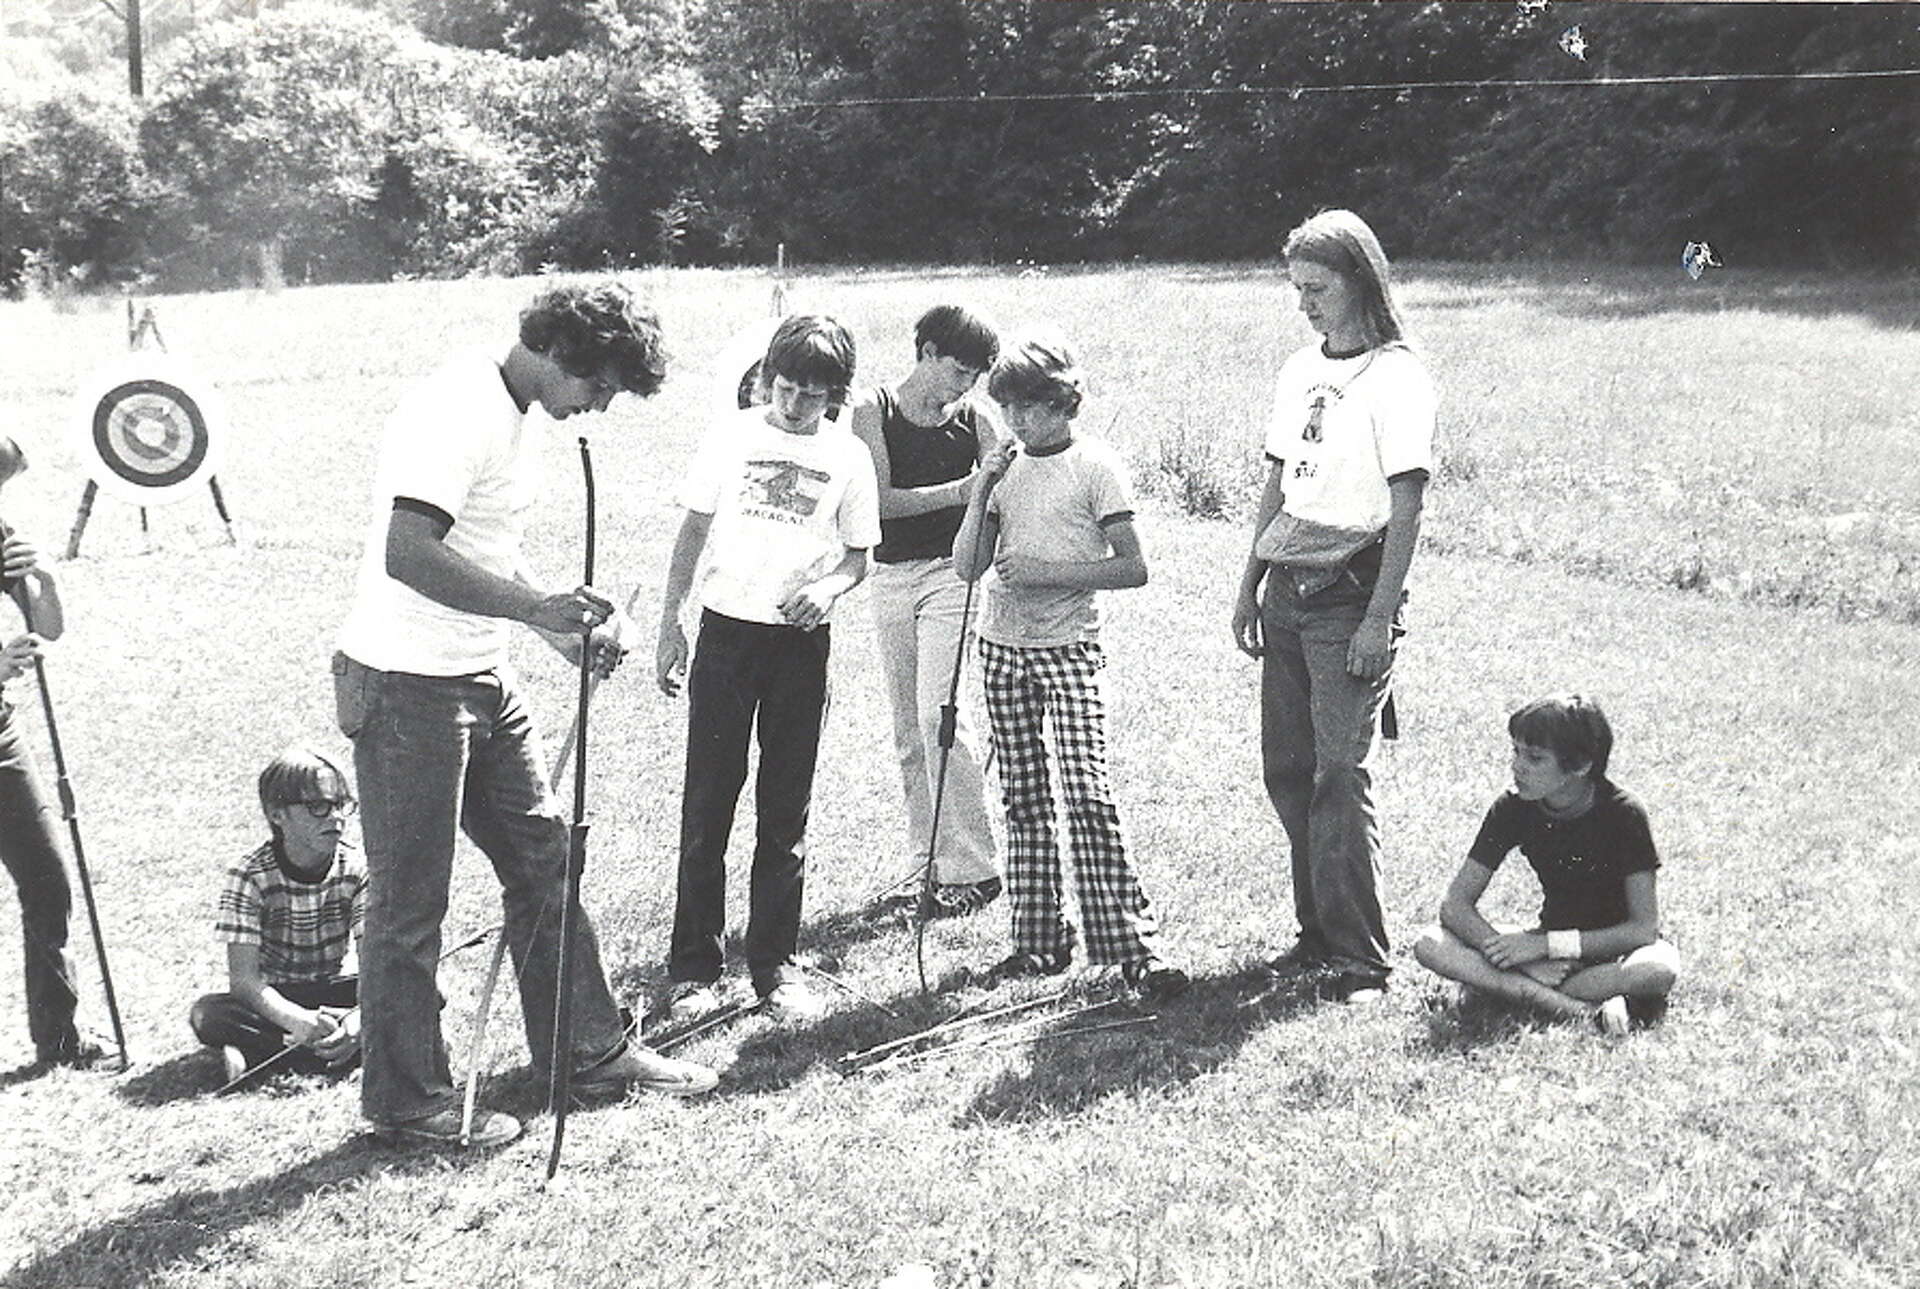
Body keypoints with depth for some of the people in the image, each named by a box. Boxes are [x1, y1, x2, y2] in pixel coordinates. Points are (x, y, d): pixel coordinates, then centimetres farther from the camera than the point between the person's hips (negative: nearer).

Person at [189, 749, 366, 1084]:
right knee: (207, 1016, -32)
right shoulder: (250, 877, -17)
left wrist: (361, 1016, -38)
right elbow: (243, 978, -23)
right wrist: (296, 1020, -41)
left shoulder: (357, 869, -11)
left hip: (335, 992, 2)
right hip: (275, 999, -2)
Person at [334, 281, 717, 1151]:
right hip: (406, 685, -10)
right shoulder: (460, 410, -20)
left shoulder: (516, 418, 11)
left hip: (480, 678, 10)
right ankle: (405, 1101, 16)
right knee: (410, 901, 2)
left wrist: (565, 629, 8)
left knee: (545, 859, 14)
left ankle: (590, 1051, 26)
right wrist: (539, 608, -29)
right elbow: (409, 555, -31)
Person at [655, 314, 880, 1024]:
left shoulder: (847, 456, 3)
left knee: (786, 813, 7)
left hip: (800, 643, 1)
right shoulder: (732, 435, 2)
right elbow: (694, 530, 8)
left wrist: (828, 588, -13)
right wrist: (668, 624, 3)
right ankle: (693, 967, 9)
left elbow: (859, 556, 10)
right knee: (707, 806, 1)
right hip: (727, 632, 0)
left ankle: (775, 963, 17)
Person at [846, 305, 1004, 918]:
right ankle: (933, 860, 17)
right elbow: (880, 501, -9)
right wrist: (957, 491, -18)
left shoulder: (973, 421, 2)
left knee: (939, 715, -13)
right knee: (907, 729, 7)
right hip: (890, 576, 2)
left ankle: (972, 867, -8)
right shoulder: (873, 410, 1)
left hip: (949, 574, -2)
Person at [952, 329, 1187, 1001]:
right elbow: (967, 566, 6)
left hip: (1068, 648, -5)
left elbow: (1133, 567, -8)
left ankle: (1136, 946, -10)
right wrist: (981, 491, -6)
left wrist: (1048, 572, -17)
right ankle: (1037, 940, 16)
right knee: (1023, 799, 8)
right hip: (1002, 647, 5)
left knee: (1088, 794, -13)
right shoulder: (1006, 467, 10)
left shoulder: (1096, 466, -4)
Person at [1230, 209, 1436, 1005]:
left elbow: (1406, 509, -11)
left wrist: (1380, 618, -16)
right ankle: (1319, 934, 20)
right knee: (1286, 768, 8)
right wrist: (1250, 587, 17)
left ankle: (1359, 962, -2)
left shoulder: (1396, 379, -7)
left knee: (1341, 772, -9)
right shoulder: (1300, 371, 16)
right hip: (1287, 589, 7)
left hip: (1349, 590, -7)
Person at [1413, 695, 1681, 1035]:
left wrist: (1546, 945, -26)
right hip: (1552, 945, 3)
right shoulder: (1514, 808, -11)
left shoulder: (1623, 815, -20)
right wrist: (1517, 955, -28)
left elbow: (1644, 929, -21)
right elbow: (1455, 904, -12)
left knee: (1662, 968, -39)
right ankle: (1587, 1010, -32)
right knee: (1431, 946, -22)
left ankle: (1520, 991, -26)